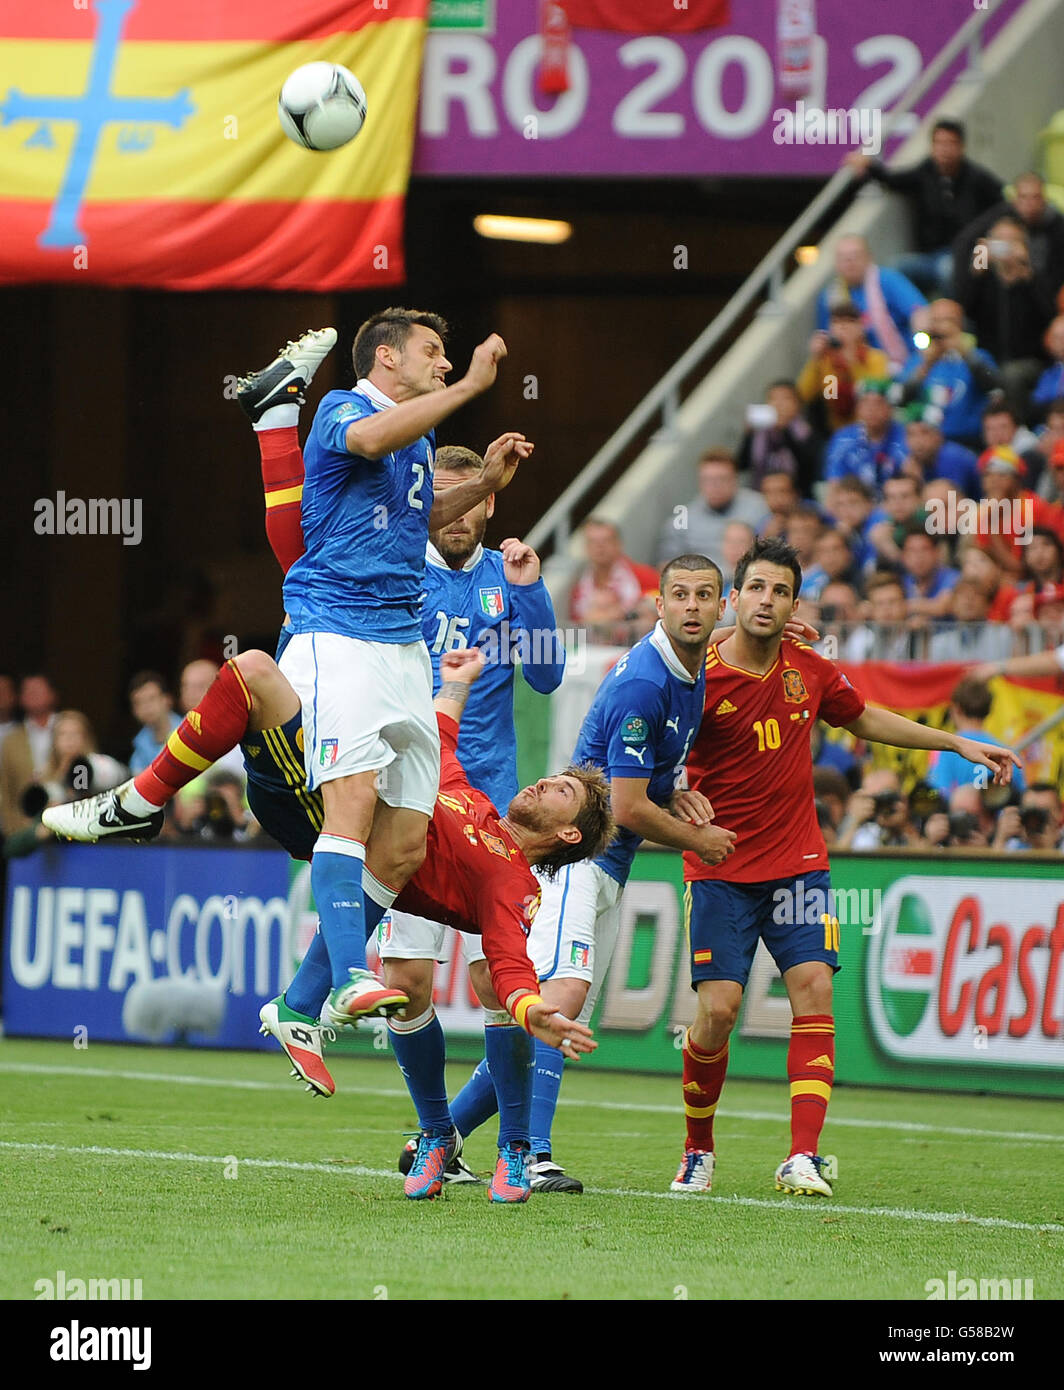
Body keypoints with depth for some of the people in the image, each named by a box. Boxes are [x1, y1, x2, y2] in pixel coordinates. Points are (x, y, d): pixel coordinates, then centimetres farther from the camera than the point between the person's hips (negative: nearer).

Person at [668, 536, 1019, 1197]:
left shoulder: (809, 671, 4)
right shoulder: (701, 679, -11)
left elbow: (865, 719, 23)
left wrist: (959, 743, 23)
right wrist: (679, 799, -29)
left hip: (798, 862, 4)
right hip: (720, 872, -4)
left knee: (814, 989, -13)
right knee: (717, 1009, -10)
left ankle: (803, 1159, -15)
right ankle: (699, 1153, 13)